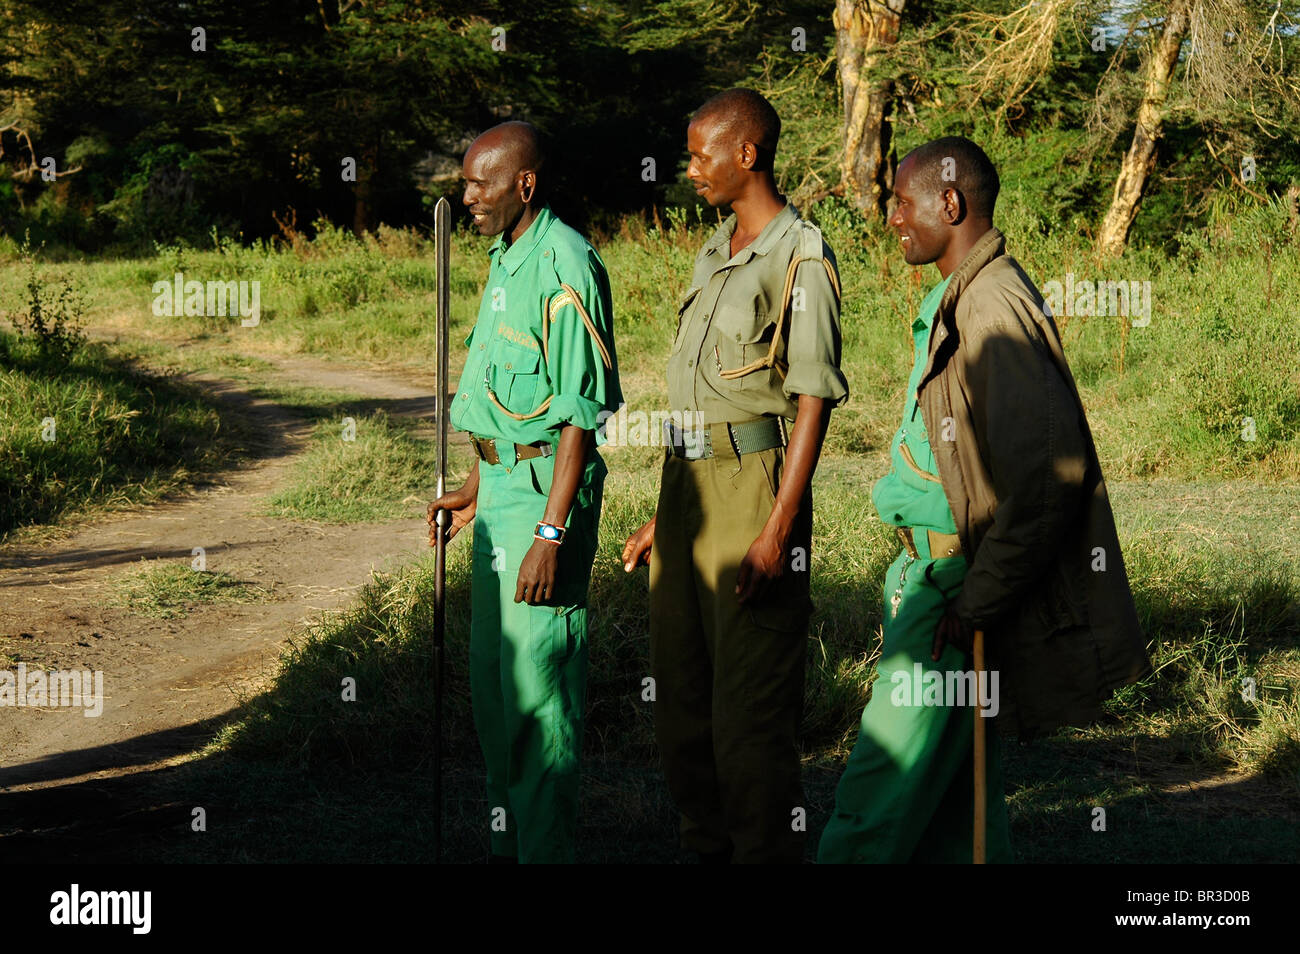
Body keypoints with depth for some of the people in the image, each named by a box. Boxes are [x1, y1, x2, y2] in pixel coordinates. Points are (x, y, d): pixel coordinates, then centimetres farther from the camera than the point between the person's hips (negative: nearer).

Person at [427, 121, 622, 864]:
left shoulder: (564, 266, -17)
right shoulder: (506, 258, 14)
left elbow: (580, 413, -20)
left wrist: (551, 531, -23)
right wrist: (476, 489, 23)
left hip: (549, 486, -10)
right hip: (504, 481, 10)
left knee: (537, 674, -6)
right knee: (492, 671, 15)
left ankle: (548, 845, 2)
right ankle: (507, 837, 25)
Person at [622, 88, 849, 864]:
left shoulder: (800, 259, -10)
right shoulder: (715, 255, 17)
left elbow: (813, 403, -14)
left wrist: (777, 530, -20)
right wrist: (664, 515, 20)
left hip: (754, 480, -9)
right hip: (688, 480, 9)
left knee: (751, 702, -6)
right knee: (681, 691, 12)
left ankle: (769, 851, 1)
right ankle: (709, 847, 22)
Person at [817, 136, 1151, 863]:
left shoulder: (997, 308, -18)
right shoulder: (955, 301, 15)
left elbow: (1047, 475, -25)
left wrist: (976, 603, -21)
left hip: (958, 579, -10)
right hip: (932, 574, 10)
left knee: (886, 787, -8)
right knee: (956, 790, 12)